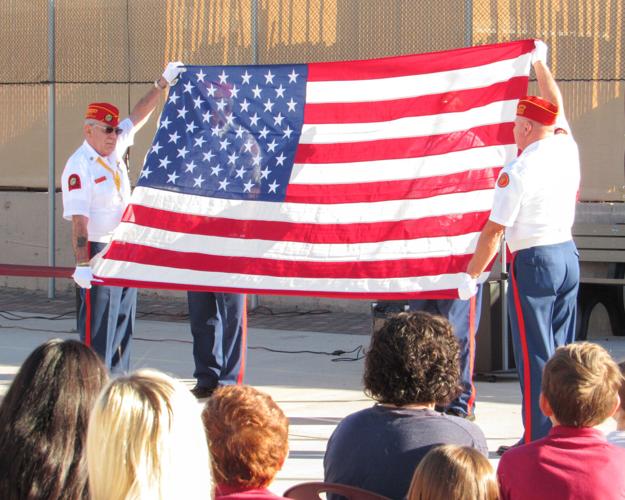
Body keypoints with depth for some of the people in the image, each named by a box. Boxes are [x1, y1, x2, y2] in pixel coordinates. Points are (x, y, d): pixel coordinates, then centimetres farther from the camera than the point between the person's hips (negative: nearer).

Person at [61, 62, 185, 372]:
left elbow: (138, 117, 21)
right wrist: (82, 264, -29)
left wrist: (163, 83, 17)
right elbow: (78, 219, -22)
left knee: (123, 322, 12)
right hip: (98, 253, -9)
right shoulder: (80, 166, -16)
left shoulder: (114, 151, 9)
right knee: (98, 327, -7)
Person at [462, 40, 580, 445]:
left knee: (535, 355, -5)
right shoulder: (567, 149, 4)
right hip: (568, 255, 7)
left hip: (533, 261, -7)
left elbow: (494, 231, -11)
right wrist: (540, 62, 38)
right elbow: (556, 105, 24)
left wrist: (471, 275, -1)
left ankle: (537, 439, -5)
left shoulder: (517, 172, -13)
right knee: (563, 351, 11)